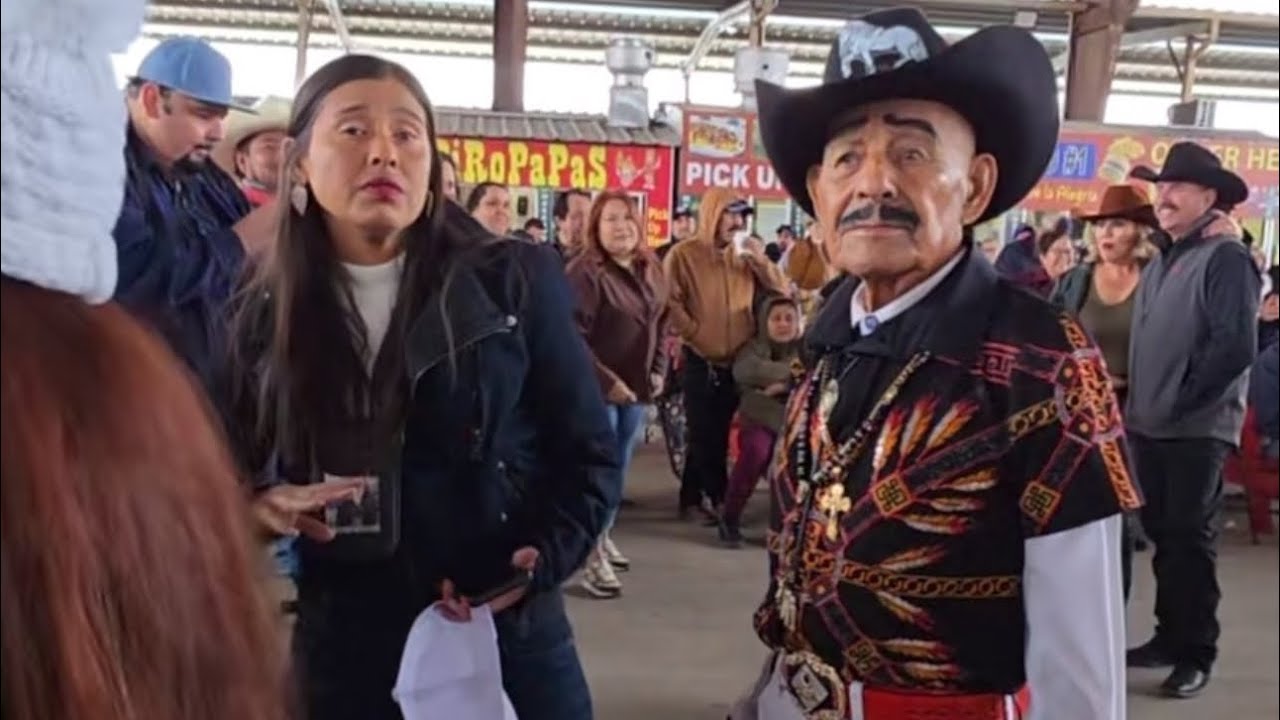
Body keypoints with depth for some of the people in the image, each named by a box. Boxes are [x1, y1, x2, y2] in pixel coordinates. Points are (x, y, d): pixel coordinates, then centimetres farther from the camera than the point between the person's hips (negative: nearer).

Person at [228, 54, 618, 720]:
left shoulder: (517, 282, -5)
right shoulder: (267, 312, 2)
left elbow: (587, 453, -2)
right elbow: (245, 472, 7)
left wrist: (543, 560, -17)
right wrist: (267, 507, -14)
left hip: (507, 635, -1)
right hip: (342, 645, 2)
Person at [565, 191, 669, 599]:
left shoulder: (650, 270, 9)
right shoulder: (584, 272, -16)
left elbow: (661, 324, 19)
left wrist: (659, 370, 8)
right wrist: (605, 381, -20)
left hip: (636, 386, 7)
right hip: (597, 387, -7)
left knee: (619, 468, 15)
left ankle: (603, 537, 31)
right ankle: (591, 558, 2)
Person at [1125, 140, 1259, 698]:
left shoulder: (1226, 257, -11)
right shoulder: (1161, 263, 15)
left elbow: (1236, 345, -19)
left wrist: (1180, 402, -15)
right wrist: (1139, 404, 8)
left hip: (1197, 428, -7)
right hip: (1150, 425, 7)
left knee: (1190, 539, 0)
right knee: (1163, 534, 14)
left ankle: (1197, 652, 12)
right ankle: (1170, 636, 25)